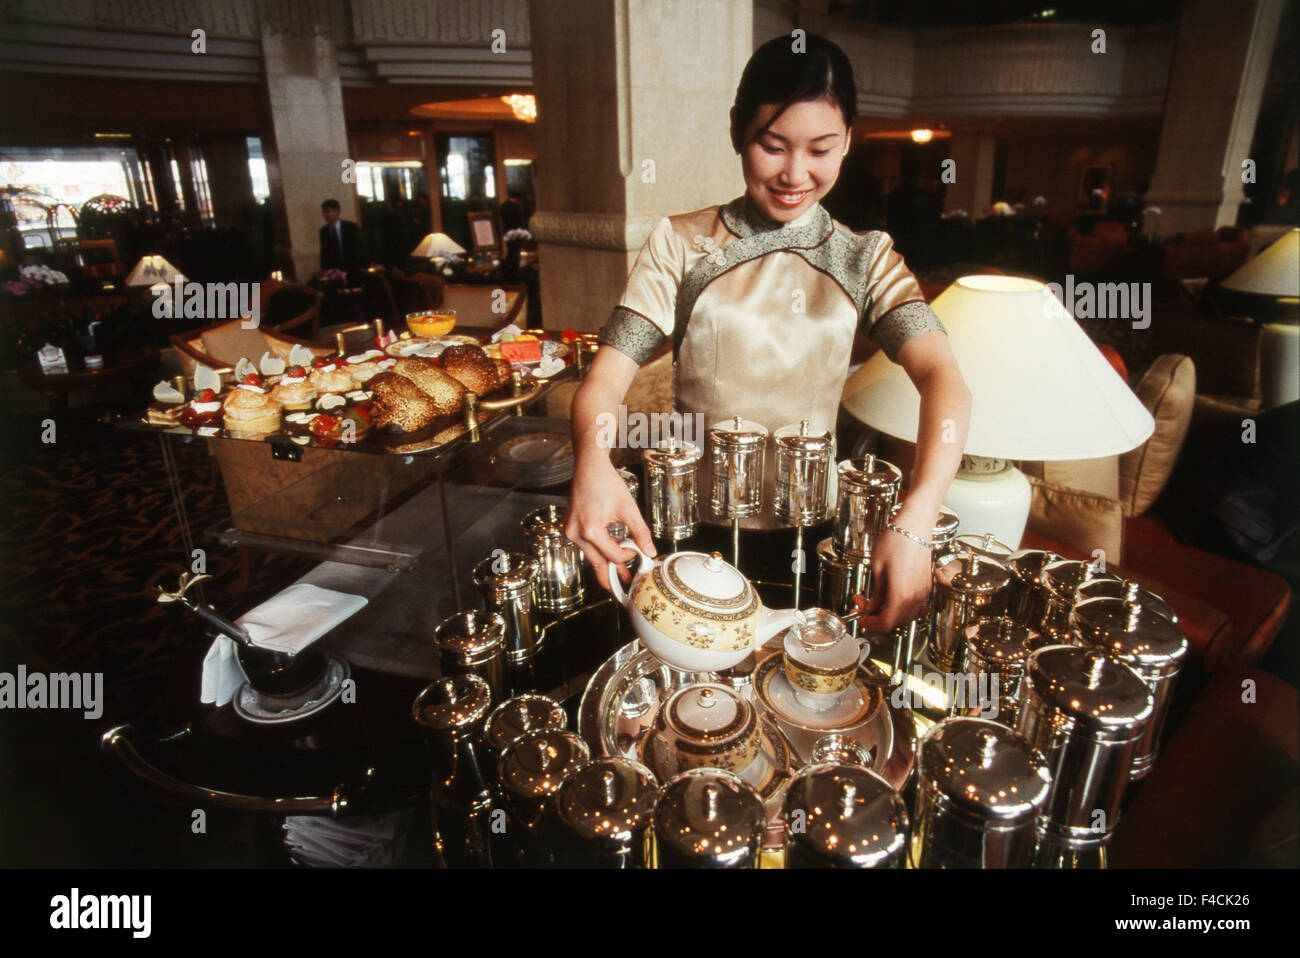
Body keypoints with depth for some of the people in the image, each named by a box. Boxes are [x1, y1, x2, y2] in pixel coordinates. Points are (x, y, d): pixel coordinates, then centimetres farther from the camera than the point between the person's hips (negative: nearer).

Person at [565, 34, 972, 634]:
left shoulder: (866, 260, 4)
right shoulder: (680, 246, 2)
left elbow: (943, 379, -12)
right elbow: (608, 376, -8)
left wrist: (914, 524, -31)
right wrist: (592, 458, -33)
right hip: (695, 533, -1)